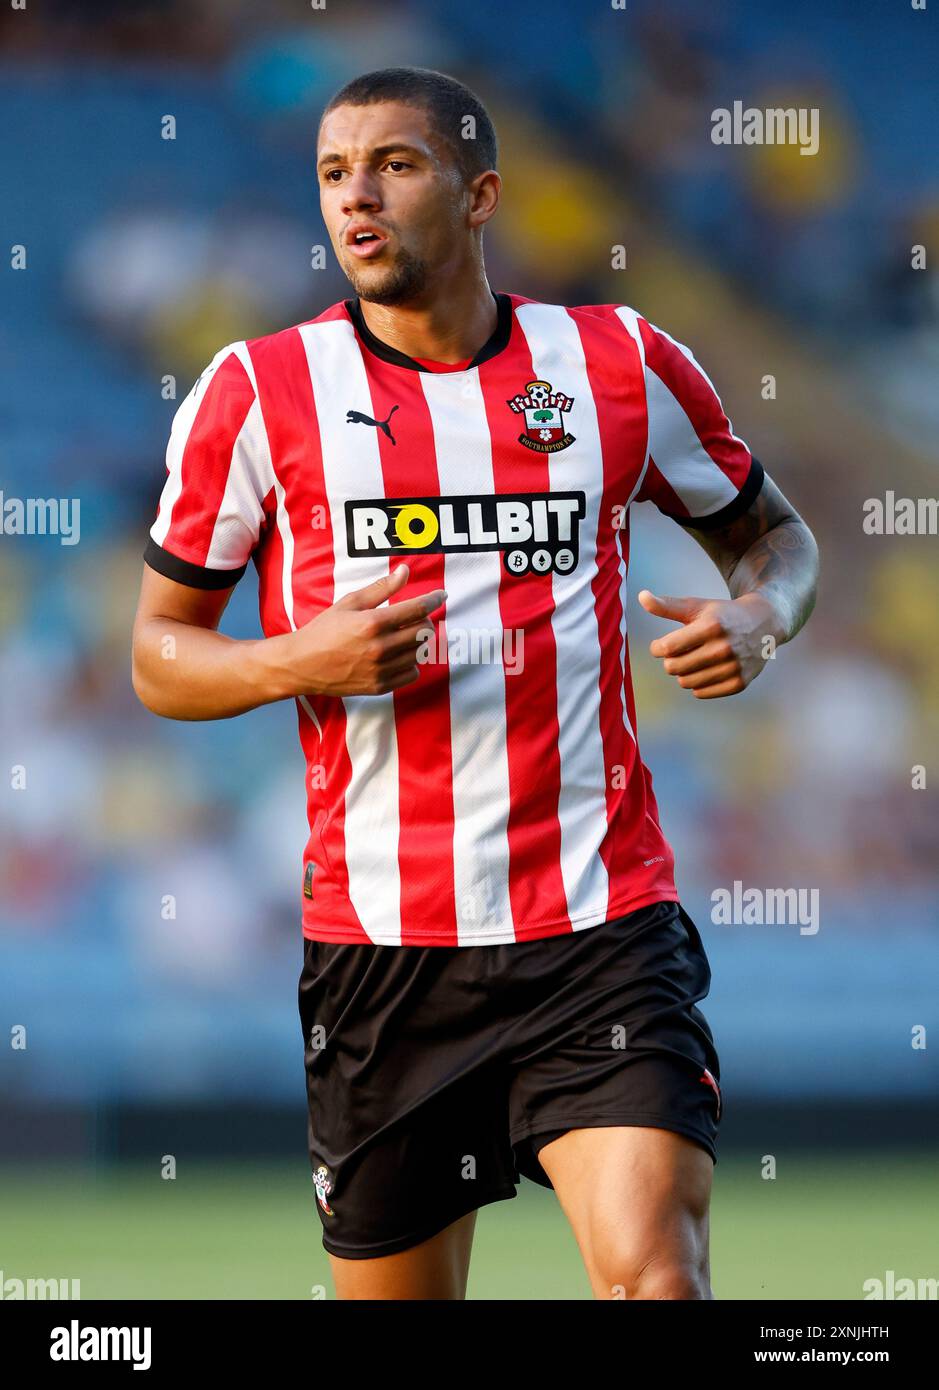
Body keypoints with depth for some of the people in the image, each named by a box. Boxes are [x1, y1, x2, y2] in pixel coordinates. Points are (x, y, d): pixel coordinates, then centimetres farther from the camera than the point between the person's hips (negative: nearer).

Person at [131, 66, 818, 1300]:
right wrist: (297, 662, -13)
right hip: (378, 947, 1)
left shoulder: (624, 365, 4)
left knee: (655, 1275, -19)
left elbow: (773, 533, 19)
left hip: (603, 923, -1)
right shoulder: (256, 392, 2)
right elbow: (159, 655, 8)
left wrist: (759, 617, -5)